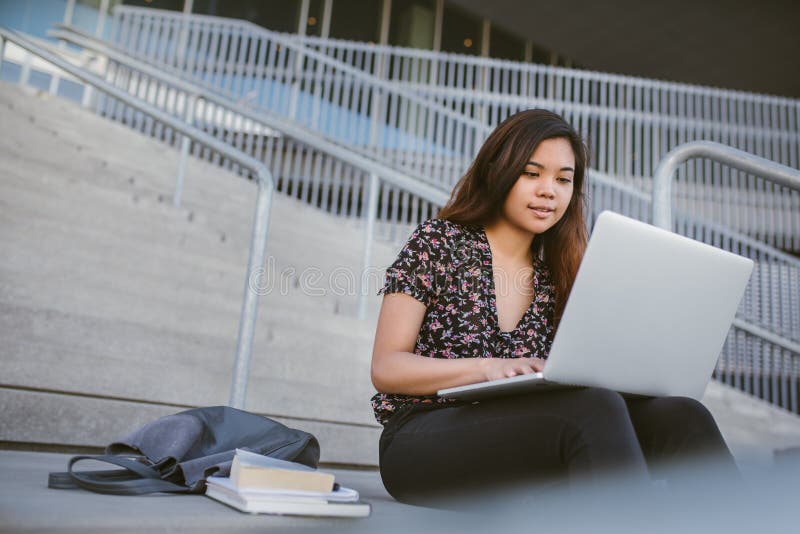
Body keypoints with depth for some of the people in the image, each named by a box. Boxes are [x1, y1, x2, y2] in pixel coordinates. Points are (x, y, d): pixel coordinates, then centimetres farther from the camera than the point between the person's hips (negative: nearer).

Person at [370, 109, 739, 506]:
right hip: (423, 442, -4)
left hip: (517, 446, 4)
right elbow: (386, 369, -4)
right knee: (595, 410, -32)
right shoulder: (438, 242, 3)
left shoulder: (557, 276, 15)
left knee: (682, 418, -21)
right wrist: (486, 369, -19)